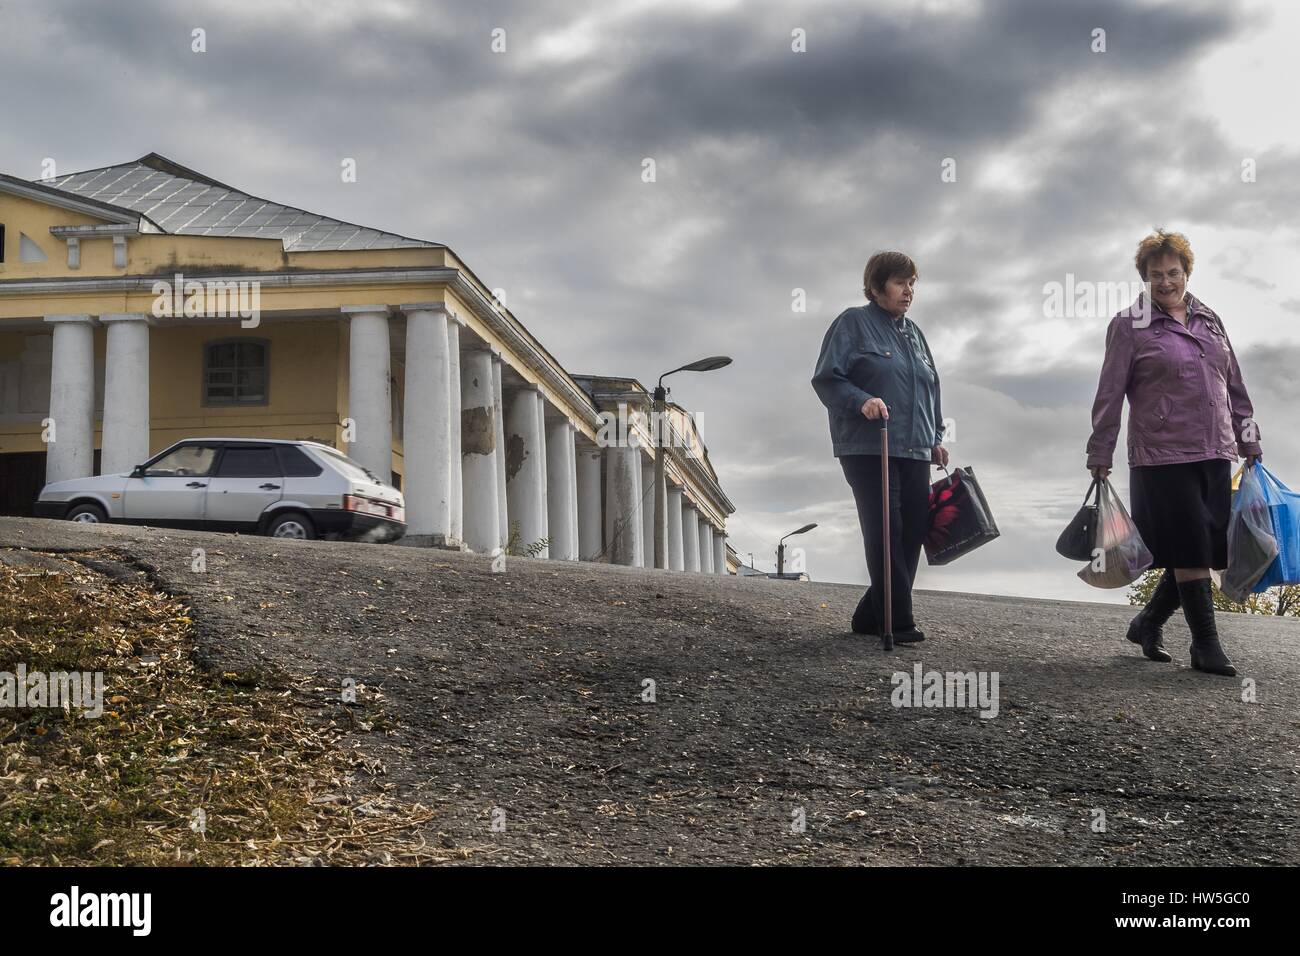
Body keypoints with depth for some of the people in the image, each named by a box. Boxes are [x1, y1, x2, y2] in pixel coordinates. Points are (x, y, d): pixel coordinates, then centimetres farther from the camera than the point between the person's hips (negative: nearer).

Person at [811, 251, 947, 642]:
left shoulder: (913, 332, 21)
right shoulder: (853, 323, -1)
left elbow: (931, 388, 27)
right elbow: (826, 379, -8)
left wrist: (936, 437, 19)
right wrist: (862, 401, -23)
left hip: (914, 451, 7)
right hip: (869, 449, -7)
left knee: (913, 532, 2)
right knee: (885, 534, -9)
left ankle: (871, 616, 13)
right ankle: (897, 623, -5)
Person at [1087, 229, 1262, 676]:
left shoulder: (1209, 320, 15)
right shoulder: (1129, 326, -1)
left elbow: (1234, 385, 19)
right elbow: (1109, 395, -2)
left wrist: (1248, 441, 15)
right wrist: (1100, 454, -3)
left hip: (1215, 454, 6)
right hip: (1163, 457, -6)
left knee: (1209, 549, 7)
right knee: (1190, 552, -6)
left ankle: (1148, 622, 24)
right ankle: (1206, 645, 3)